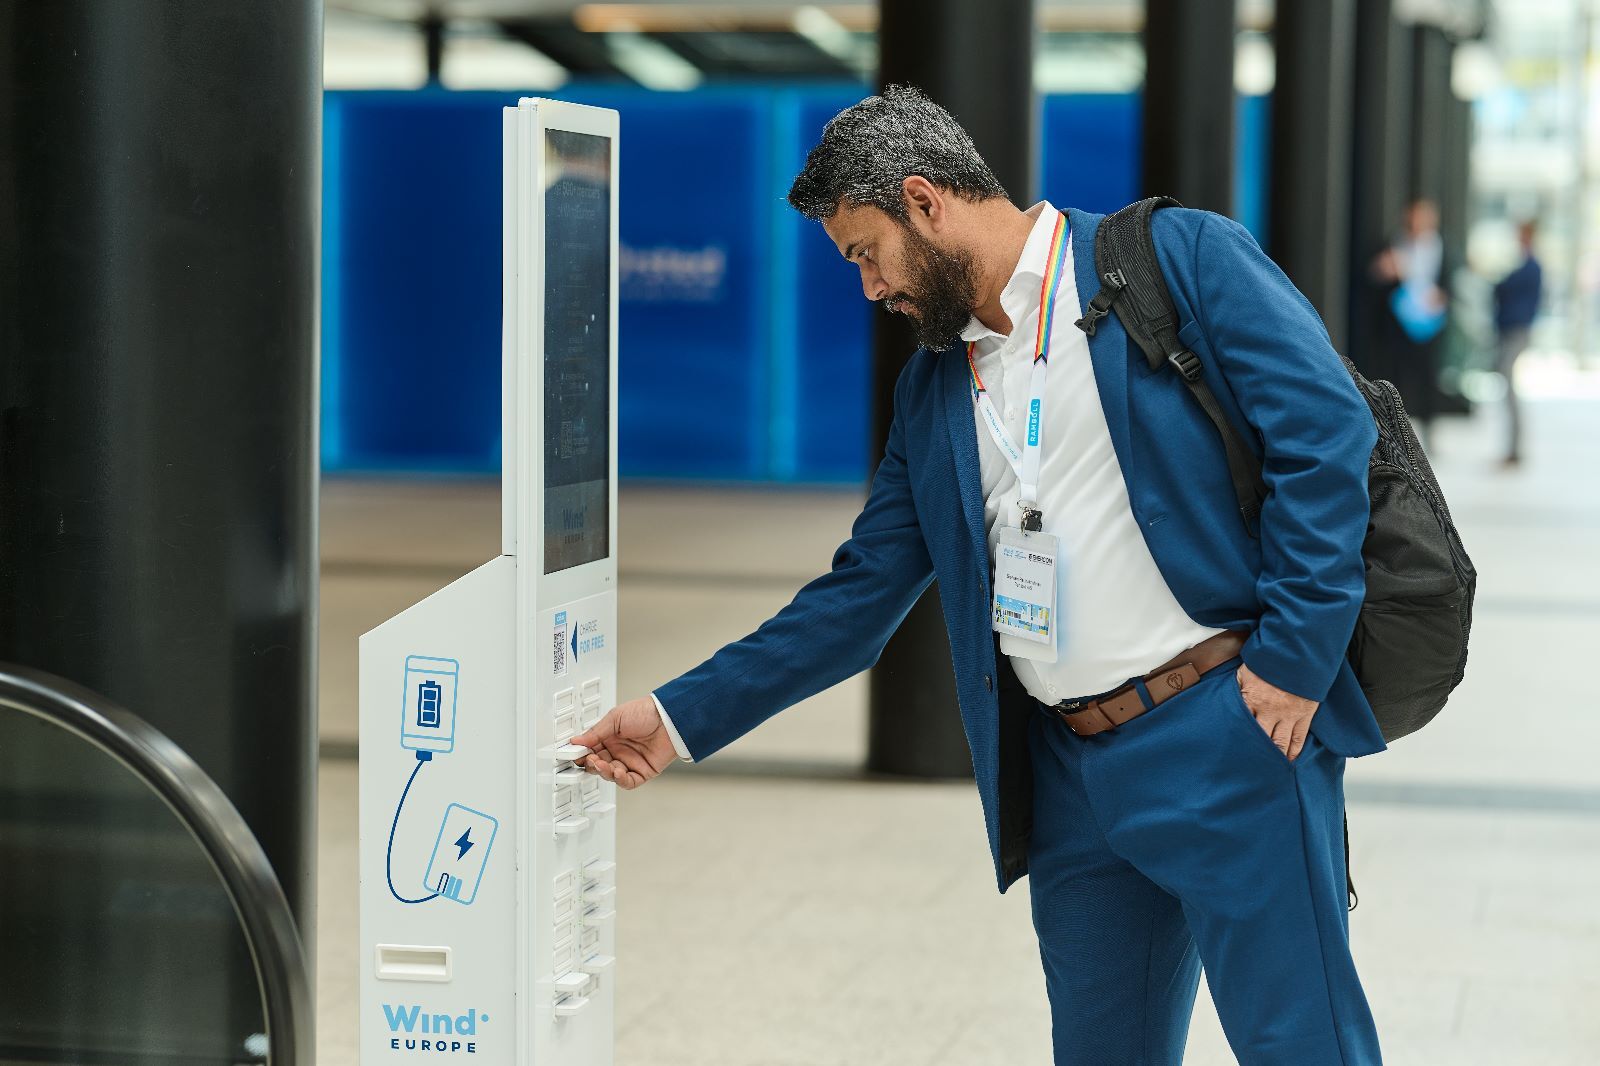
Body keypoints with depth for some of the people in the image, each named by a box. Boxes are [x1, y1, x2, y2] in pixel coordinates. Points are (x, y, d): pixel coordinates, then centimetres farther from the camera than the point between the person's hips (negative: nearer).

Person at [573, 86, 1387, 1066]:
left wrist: (1296, 654, -16)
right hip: (1071, 774, 7)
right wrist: (684, 719, 12)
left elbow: (1327, 427, -11)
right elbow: (861, 594, 18)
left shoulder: (1181, 258, -3)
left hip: (1229, 734, -6)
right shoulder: (934, 385, 17)